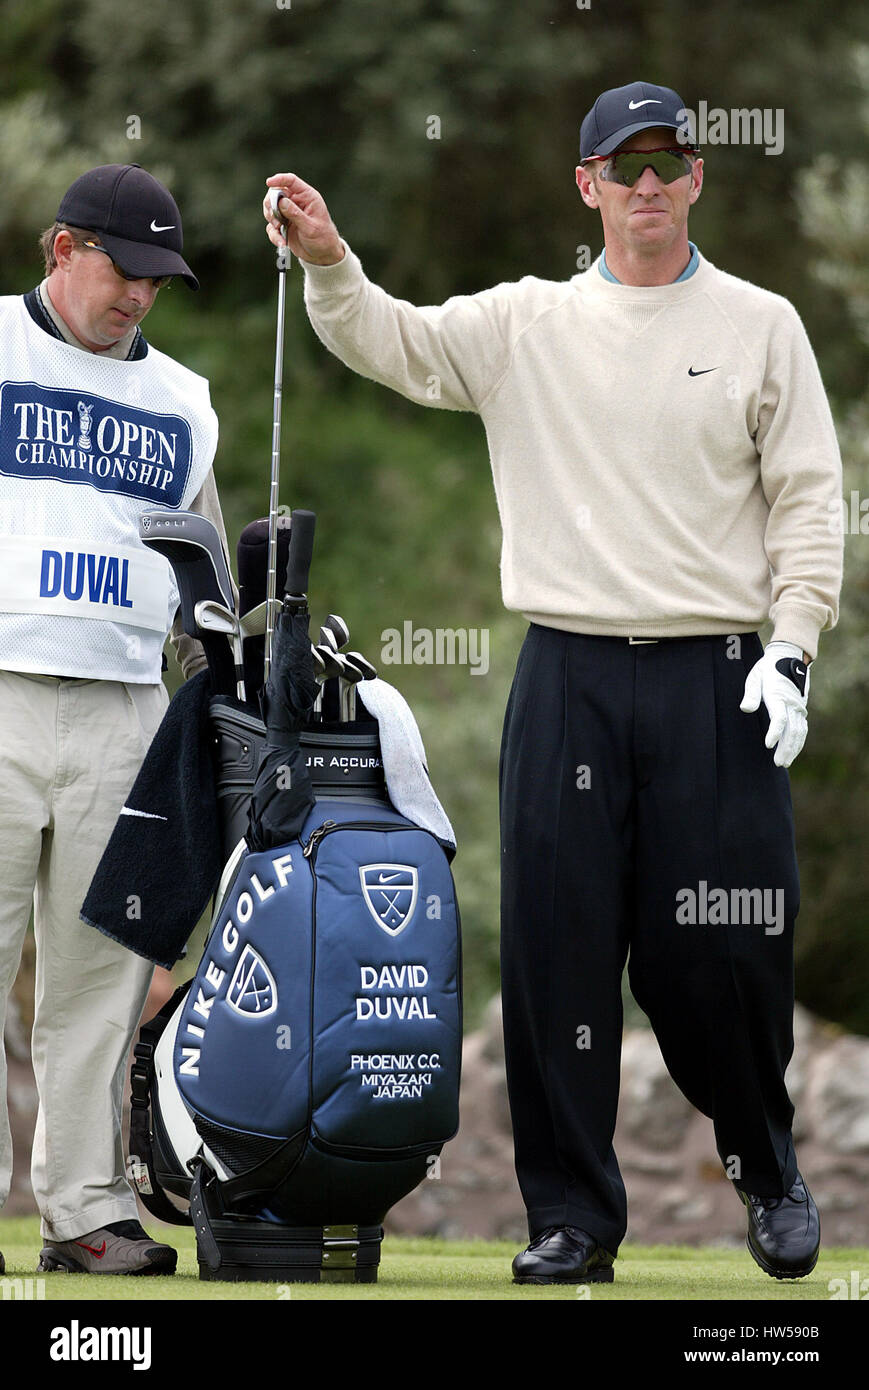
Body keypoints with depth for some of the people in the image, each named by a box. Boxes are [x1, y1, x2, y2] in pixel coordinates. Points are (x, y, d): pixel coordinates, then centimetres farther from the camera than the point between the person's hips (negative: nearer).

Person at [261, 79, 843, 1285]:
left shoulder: (760, 325, 6)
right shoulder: (525, 326, 9)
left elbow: (806, 496, 4)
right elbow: (392, 345, 0)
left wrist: (791, 650, -5)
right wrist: (329, 265, -21)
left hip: (716, 683, -1)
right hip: (569, 676, 1)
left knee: (721, 956, 0)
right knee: (558, 948, 1)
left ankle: (769, 1172, 24)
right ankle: (574, 1216, 9)